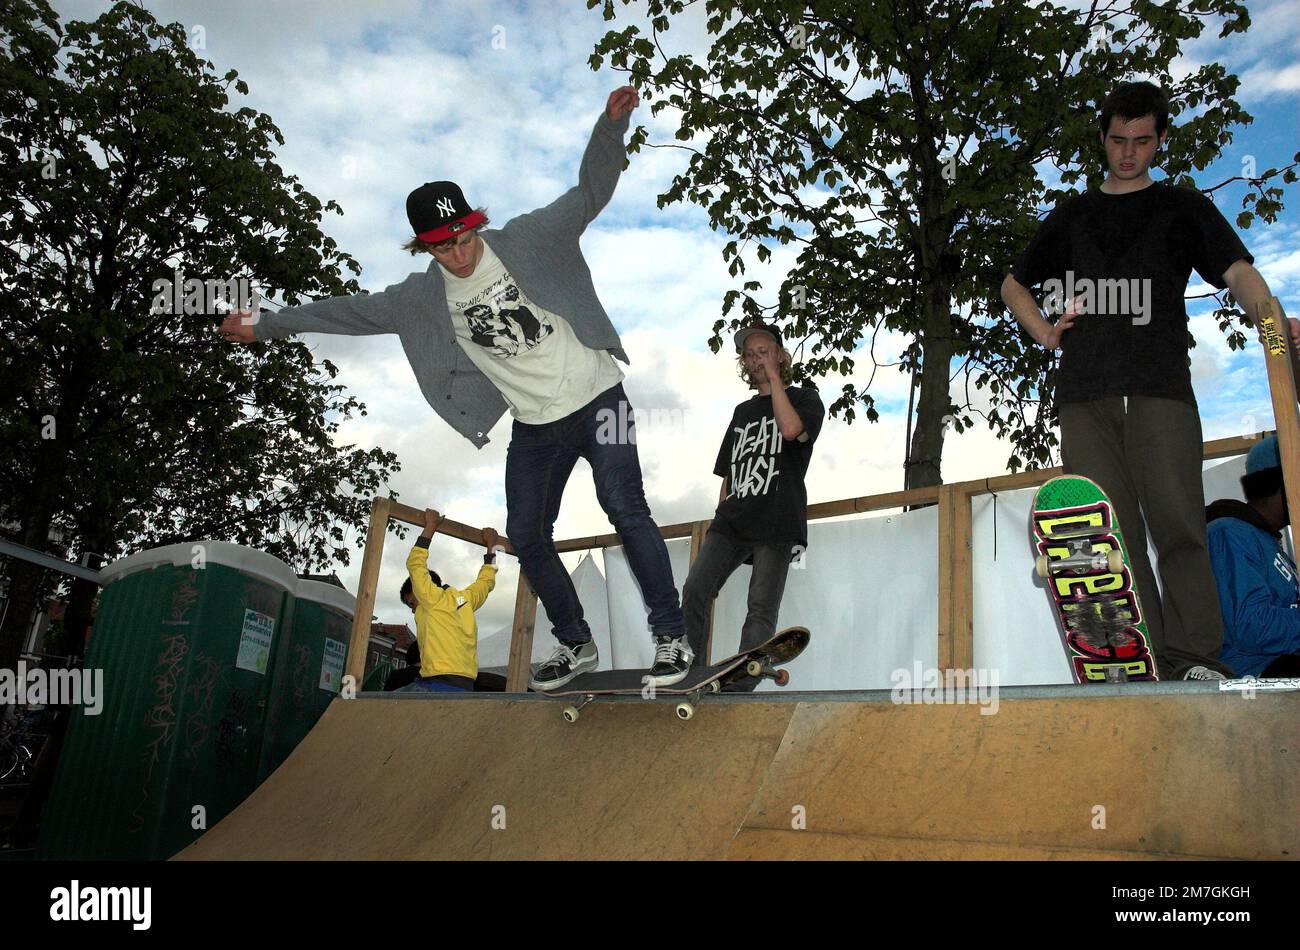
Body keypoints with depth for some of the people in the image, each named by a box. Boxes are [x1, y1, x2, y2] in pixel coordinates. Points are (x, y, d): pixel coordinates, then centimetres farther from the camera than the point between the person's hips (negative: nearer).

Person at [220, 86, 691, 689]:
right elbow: (353, 311, 11)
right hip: (534, 427, 5)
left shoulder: (525, 241, -5)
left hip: (596, 398, -4)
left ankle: (671, 634, -4)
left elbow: (589, 192, -7)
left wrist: (611, 123, -23)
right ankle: (575, 645, 19)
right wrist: (266, 326, 14)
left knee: (625, 509, -14)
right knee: (526, 536, 4)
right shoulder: (424, 296, 4)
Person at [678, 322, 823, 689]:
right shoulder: (743, 411, 27)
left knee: (761, 610, -10)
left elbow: (791, 429, -15)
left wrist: (774, 376, -5)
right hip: (732, 522, 5)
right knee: (695, 590, -14)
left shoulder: (804, 399, 11)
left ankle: (739, 689, -11)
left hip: (776, 525, -5)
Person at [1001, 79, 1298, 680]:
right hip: (1084, 392, 2)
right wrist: (1044, 333, 12)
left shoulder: (1184, 207, 19)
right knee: (1110, 530, -5)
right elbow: (1014, 283, 31)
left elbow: (1236, 271, 4)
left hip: (1159, 387, -1)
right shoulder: (1073, 214, 25)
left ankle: (1195, 659, -9)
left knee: (1175, 521, -12)